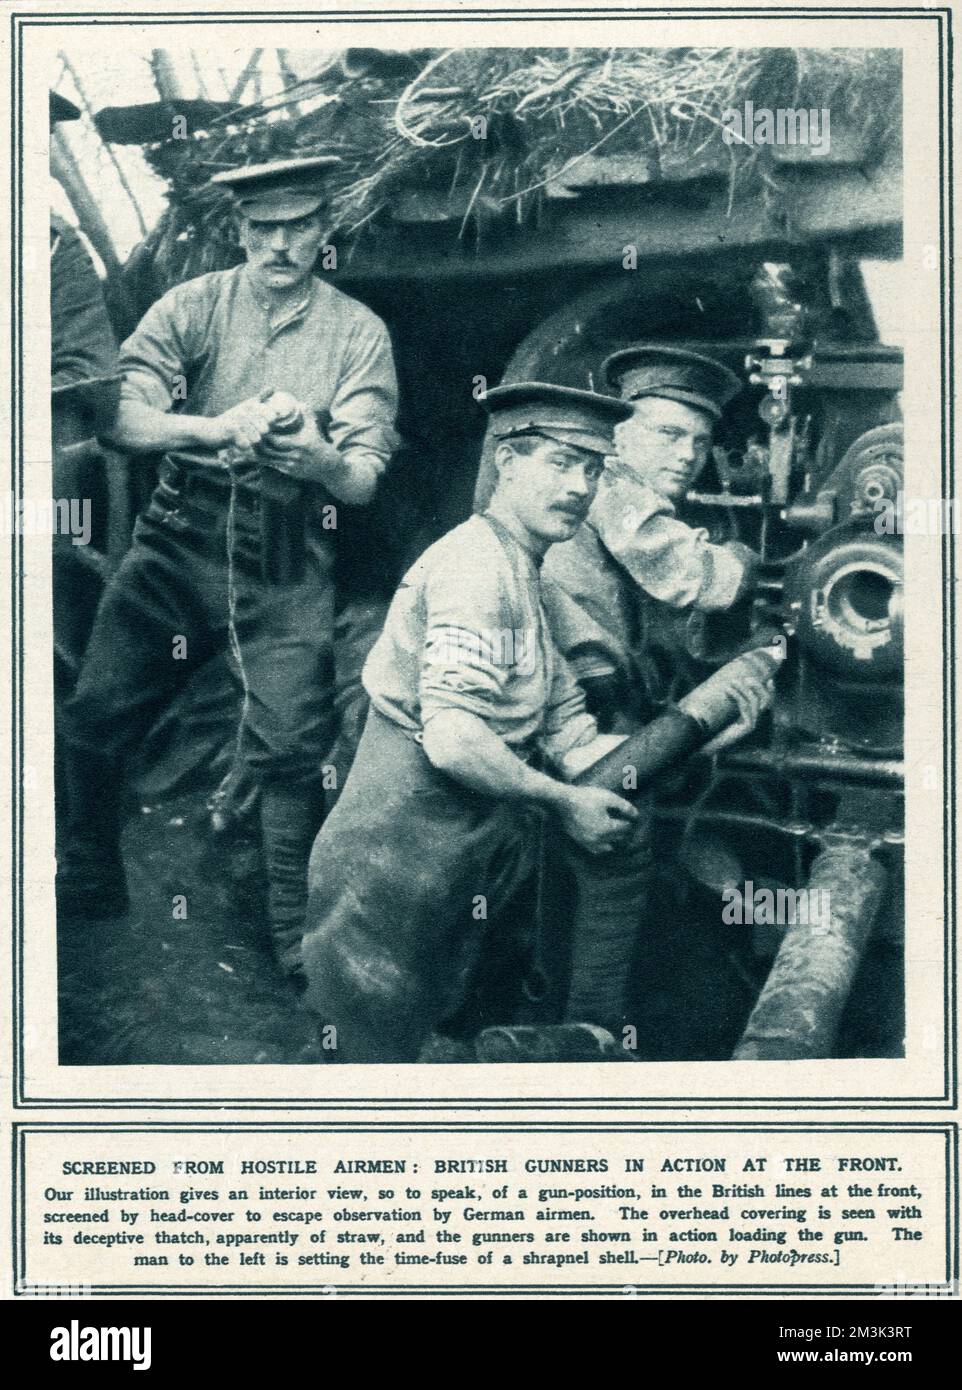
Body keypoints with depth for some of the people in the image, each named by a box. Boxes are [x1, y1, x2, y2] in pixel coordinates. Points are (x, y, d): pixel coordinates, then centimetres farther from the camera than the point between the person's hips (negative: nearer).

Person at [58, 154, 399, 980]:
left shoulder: (358, 332, 5)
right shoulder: (192, 307, 6)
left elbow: (366, 482, -3)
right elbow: (127, 420, -8)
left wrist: (322, 458, -26)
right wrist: (220, 426, -26)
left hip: (289, 561, -1)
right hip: (180, 538, 2)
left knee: (292, 747, -8)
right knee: (96, 716, 1)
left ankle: (299, 933, 8)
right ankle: (88, 884, 23)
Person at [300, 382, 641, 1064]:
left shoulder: (532, 577, 15)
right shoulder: (479, 565, -18)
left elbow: (564, 724, 11)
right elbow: (451, 740, -28)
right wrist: (564, 802, -17)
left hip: (465, 865, 10)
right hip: (400, 856, -10)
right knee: (374, 1051, 2)